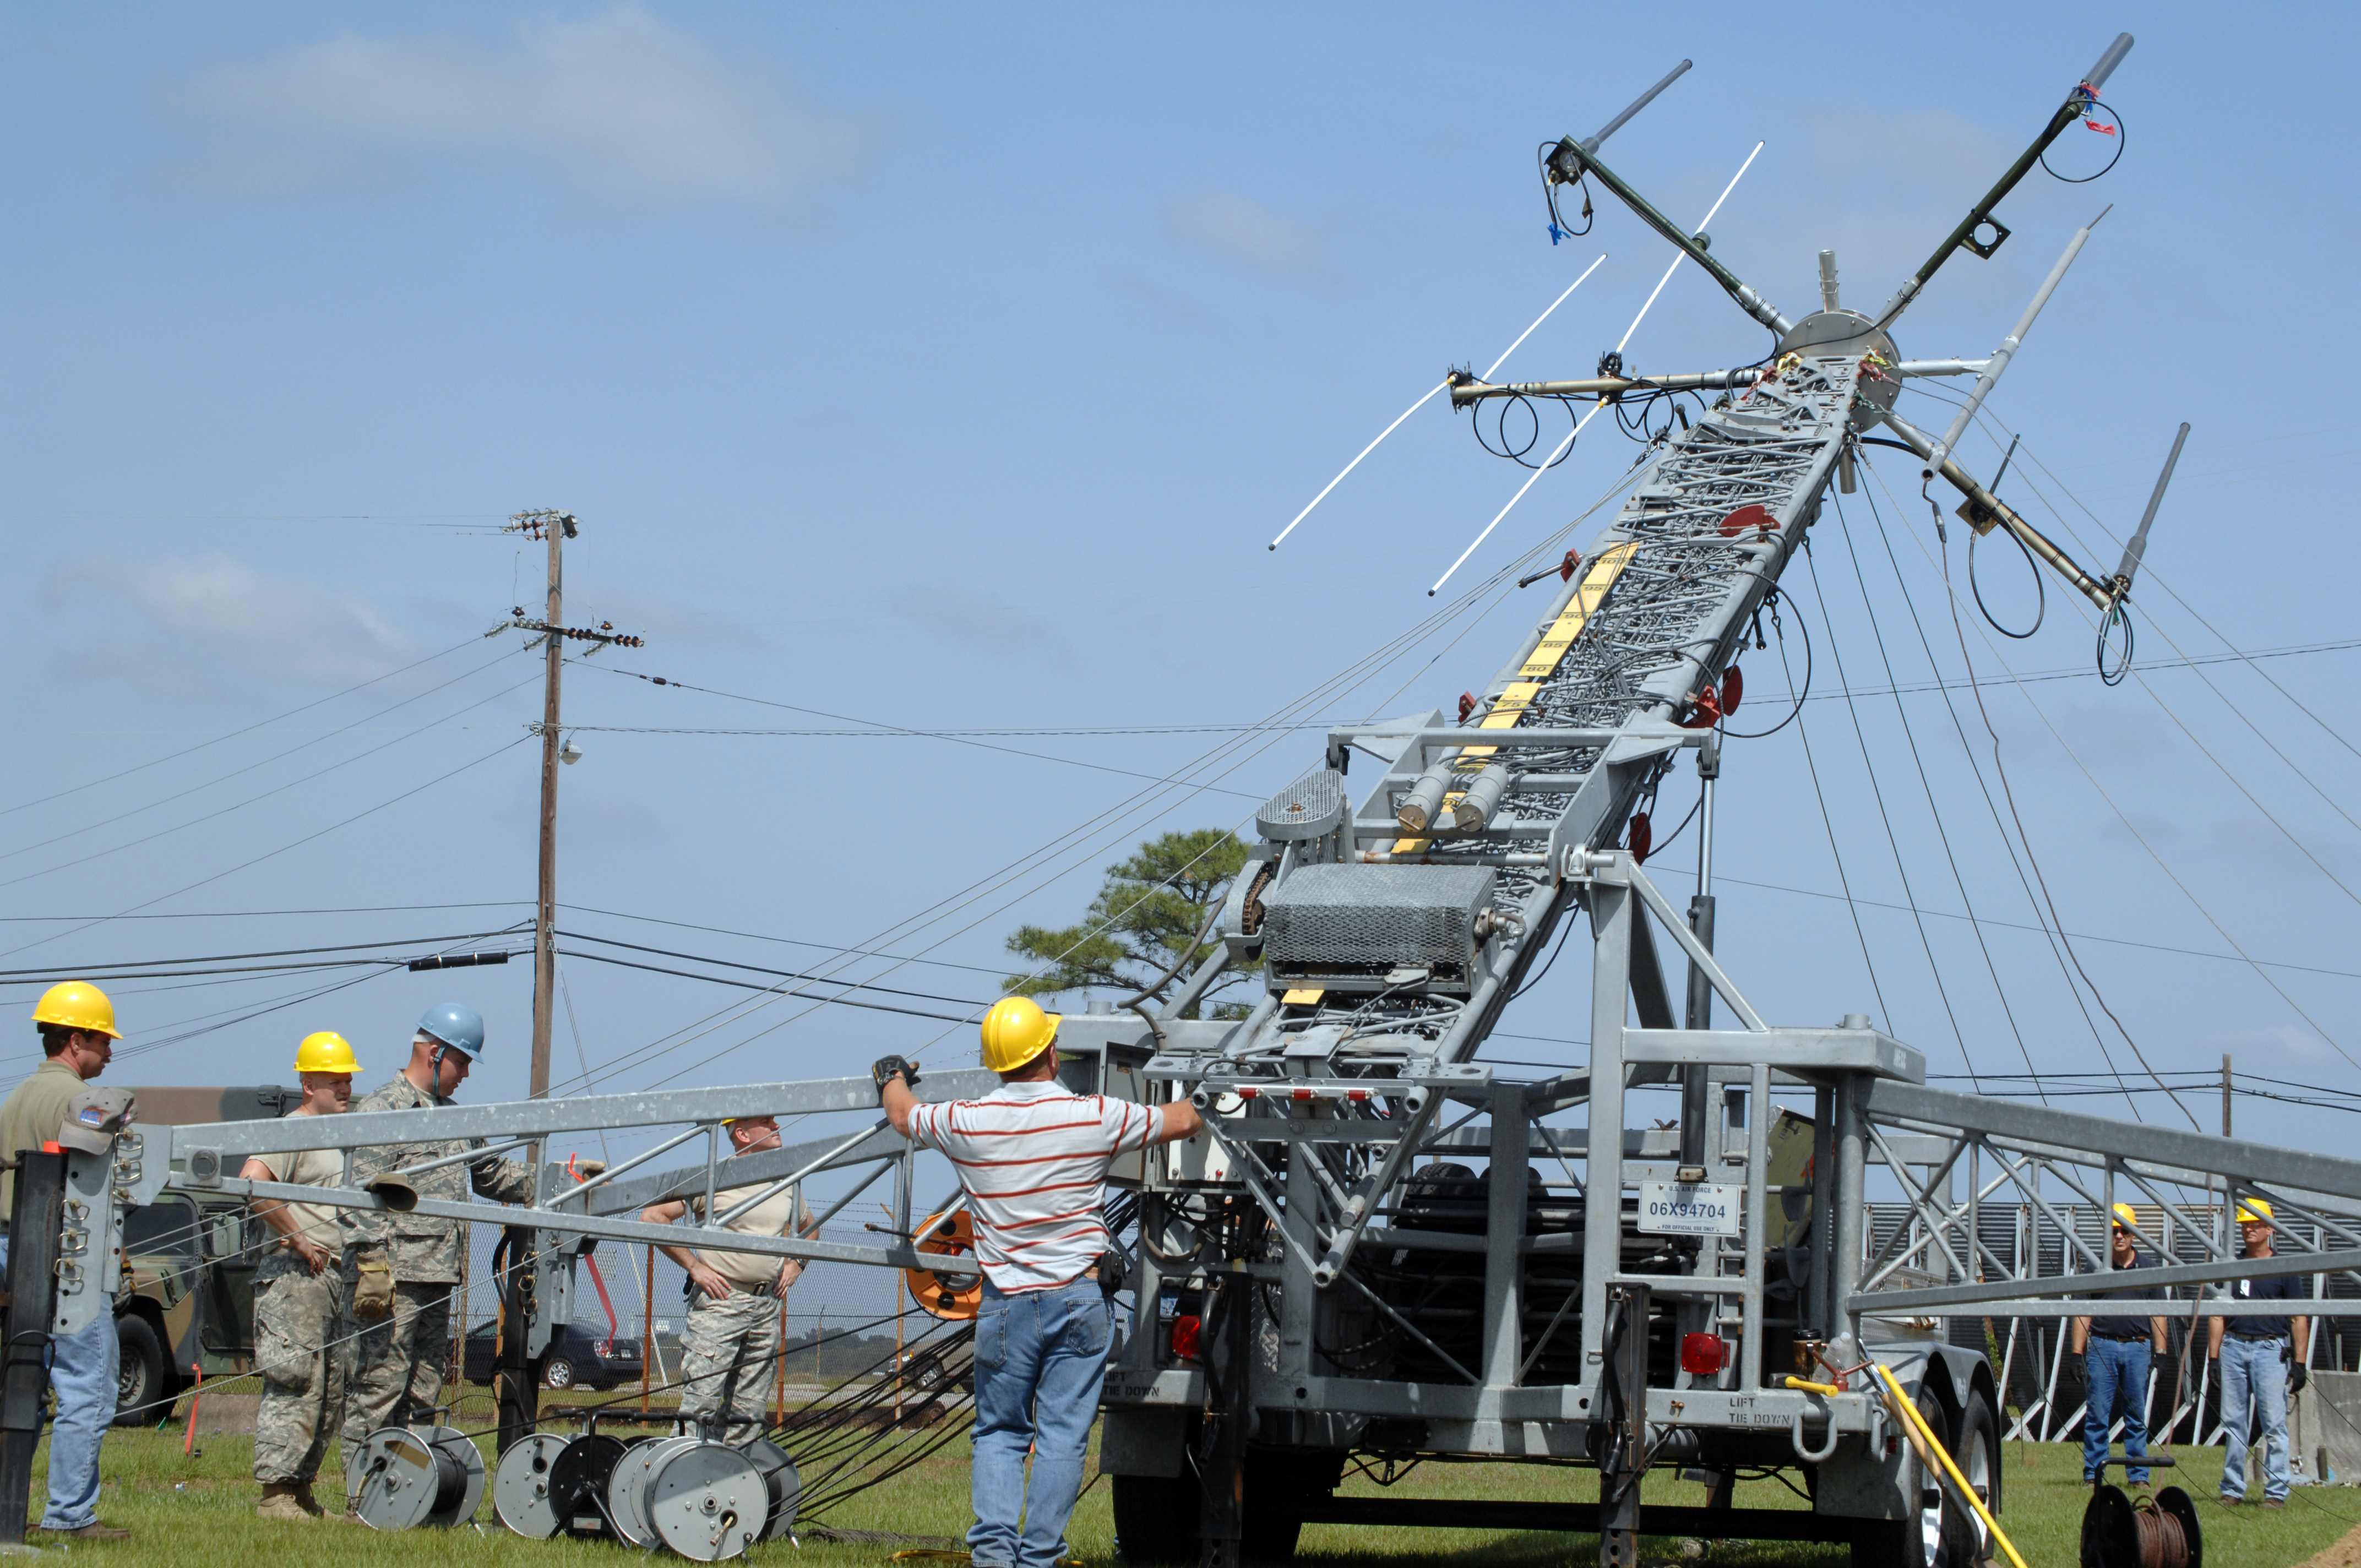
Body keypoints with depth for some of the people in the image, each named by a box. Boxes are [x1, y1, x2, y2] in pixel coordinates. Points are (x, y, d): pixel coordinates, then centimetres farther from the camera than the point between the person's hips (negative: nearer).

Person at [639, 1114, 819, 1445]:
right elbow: (652, 1216, -10)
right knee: (700, 1405, -12)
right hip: (719, 1302, -6)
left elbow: (808, 1225, 33)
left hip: (767, 1306, 6)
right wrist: (694, 1266, -11)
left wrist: (795, 1263, 15)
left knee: (748, 1413, 5)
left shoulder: (787, 1181, 12)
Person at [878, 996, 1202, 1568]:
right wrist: (1194, 1102, 35)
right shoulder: (1096, 1117, -6)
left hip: (1006, 1302, 1)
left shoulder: (966, 1122, -4)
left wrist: (893, 1078, 42)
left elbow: (903, 1117, 18)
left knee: (1000, 1431, 11)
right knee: (1063, 1436, 3)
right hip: (1080, 1300, -1)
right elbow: (1182, 1121, 10)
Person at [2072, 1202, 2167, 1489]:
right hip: (2102, 1347, -1)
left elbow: (2157, 1313, 11)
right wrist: (2078, 1353, -1)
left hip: (2138, 1348, 1)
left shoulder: (2149, 1267, 9)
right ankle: (2093, 1474, 3)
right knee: (2097, 1415, -2)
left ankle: (2138, 1476, 10)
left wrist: (2160, 1352, 4)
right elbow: (2083, 1314, 5)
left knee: (2137, 1416, 5)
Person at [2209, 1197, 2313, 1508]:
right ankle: (2232, 1490, 11)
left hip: (2270, 1349, -4)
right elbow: (2218, 1315, 15)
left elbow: (2300, 1318, 0)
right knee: (2232, 1422, 5)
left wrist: (2300, 1363, -7)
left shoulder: (2285, 1269, 3)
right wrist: (2213, 1357, 6)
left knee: (2274, 1423, -6)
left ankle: (2277, 1491, -3)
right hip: (2233, 1346, 4)